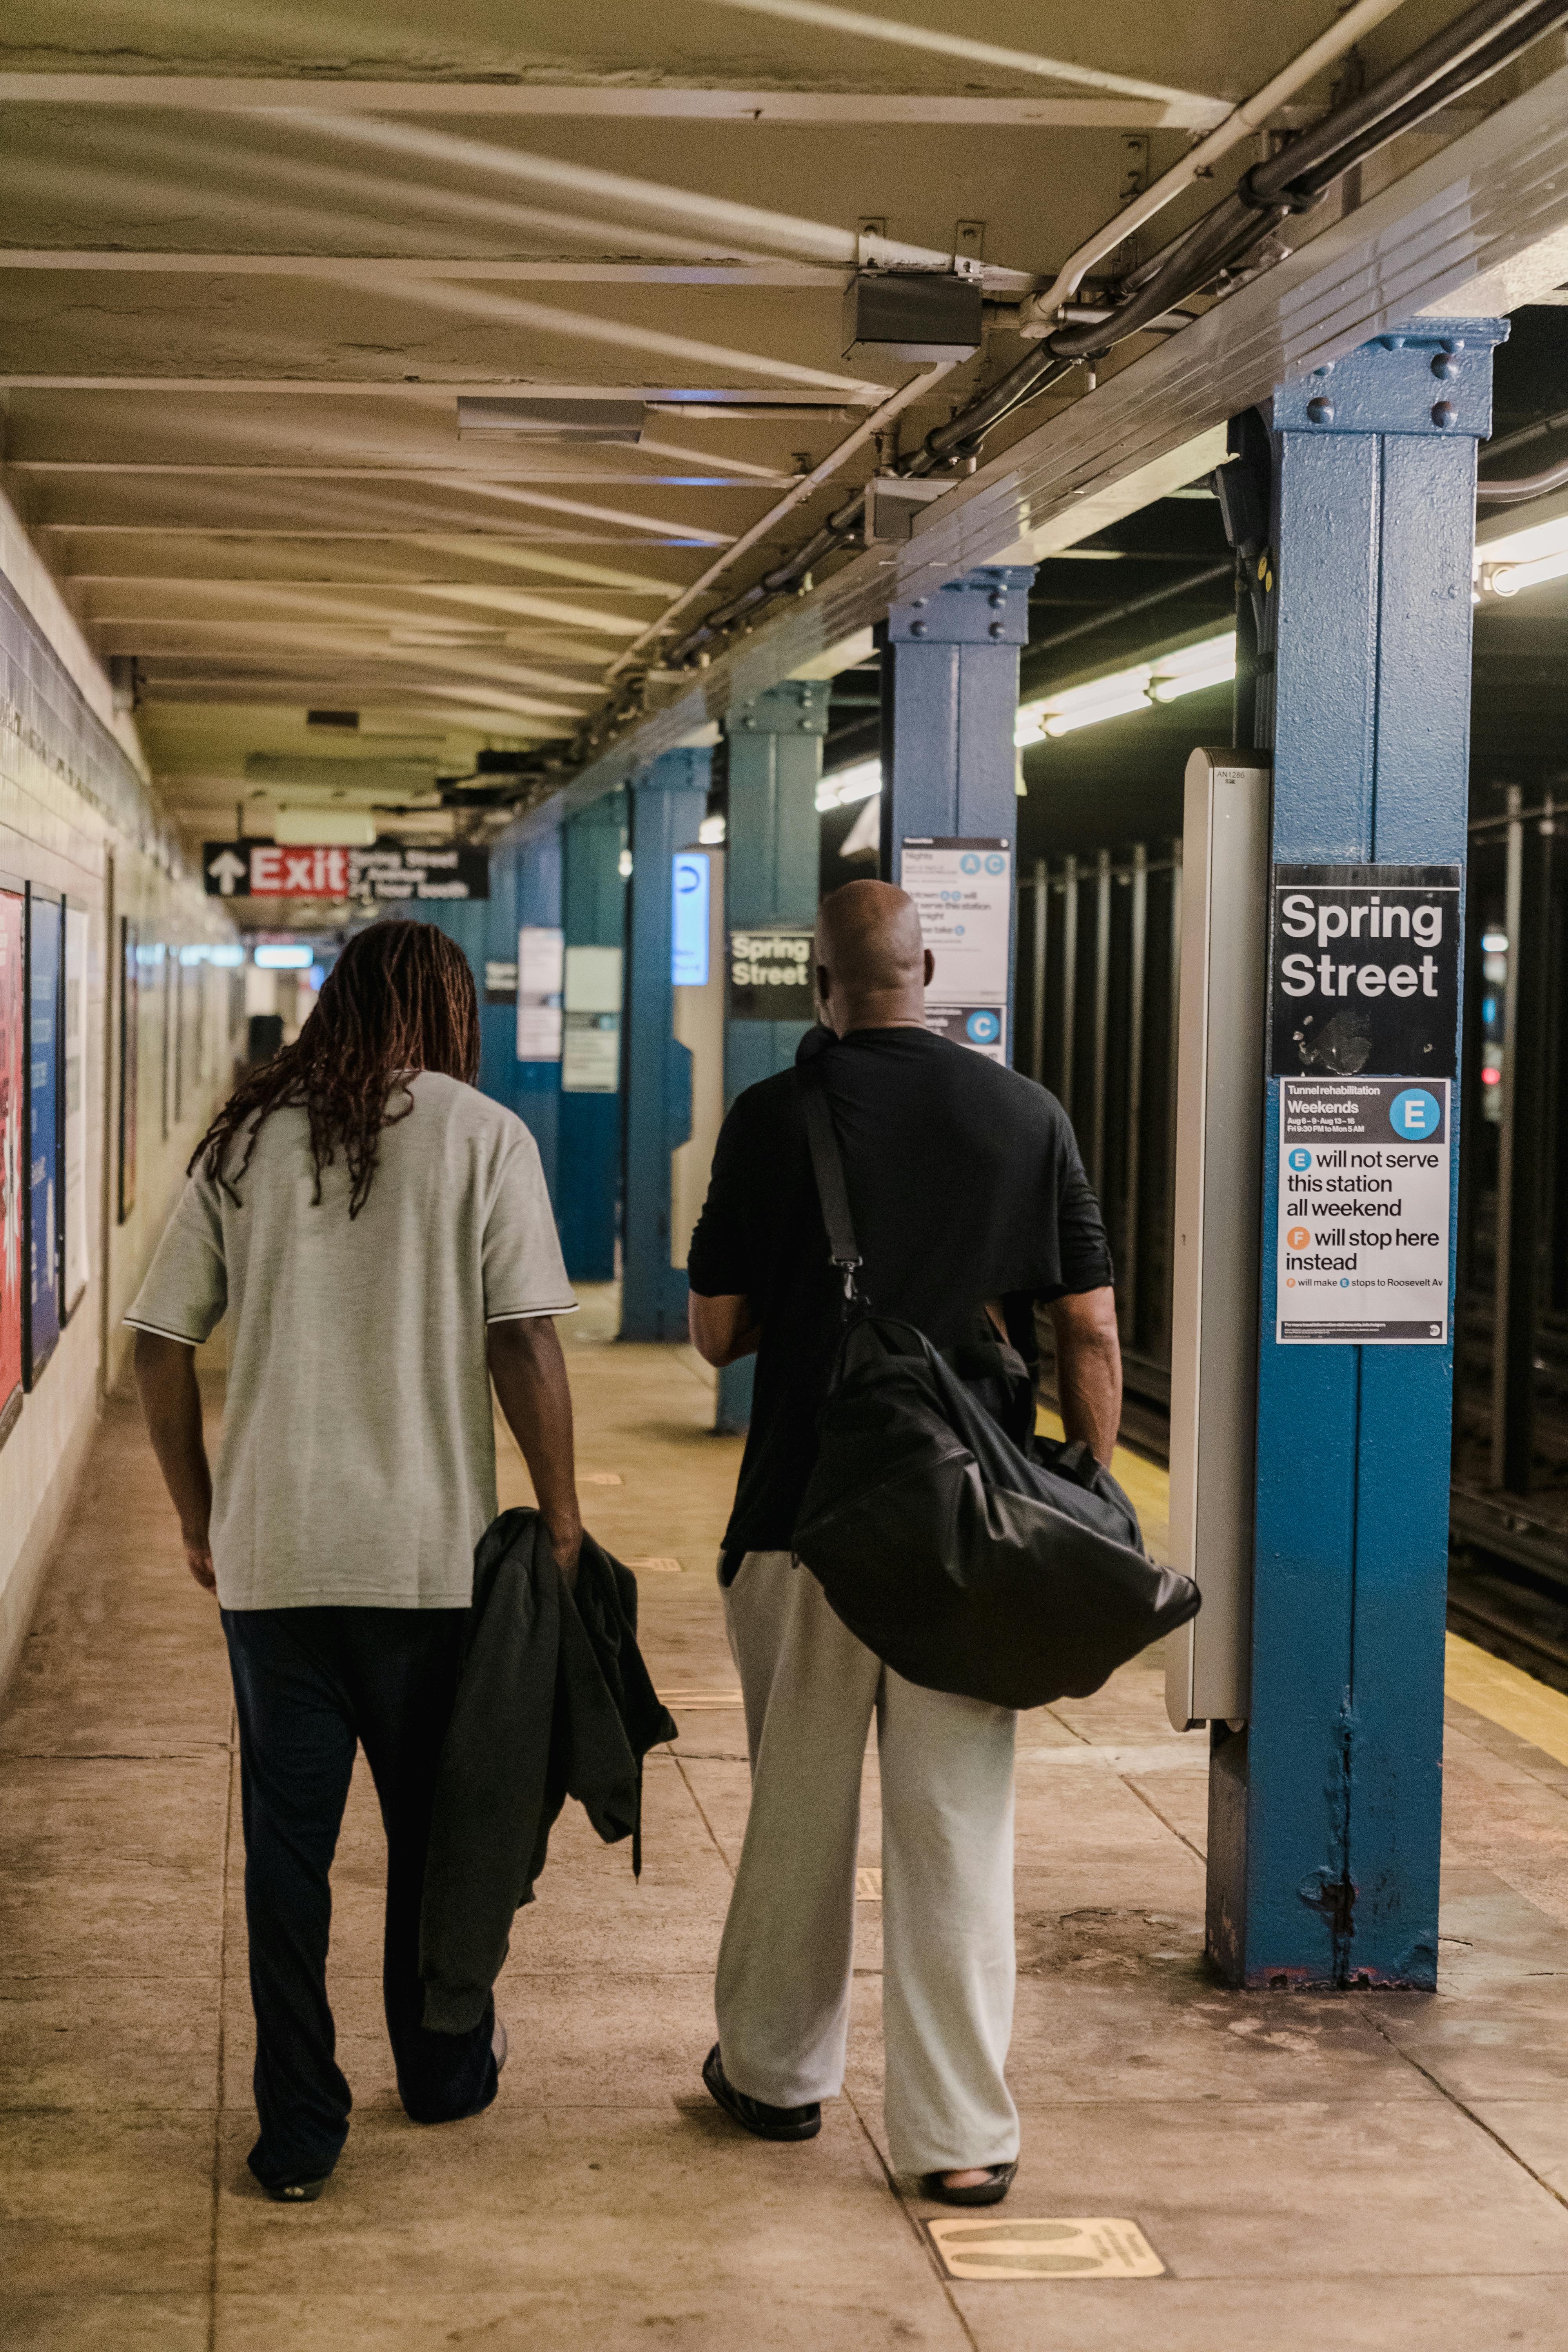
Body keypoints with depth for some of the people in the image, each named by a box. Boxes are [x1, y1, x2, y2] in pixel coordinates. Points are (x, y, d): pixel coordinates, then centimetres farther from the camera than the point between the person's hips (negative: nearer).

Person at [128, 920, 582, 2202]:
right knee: (436, 1827, 16)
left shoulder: (245, 1139, 5)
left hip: (272, 1551, 2)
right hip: (433, 1550, -2)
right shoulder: (483, 1138, -4)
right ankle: (444, 2069, 33)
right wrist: (562, 1517, -1)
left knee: (287, 1838, 9)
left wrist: (198, 1516, 14)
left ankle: (298, 2130, 11)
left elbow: (162, 1345, 4)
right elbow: (524, 1344, -10)